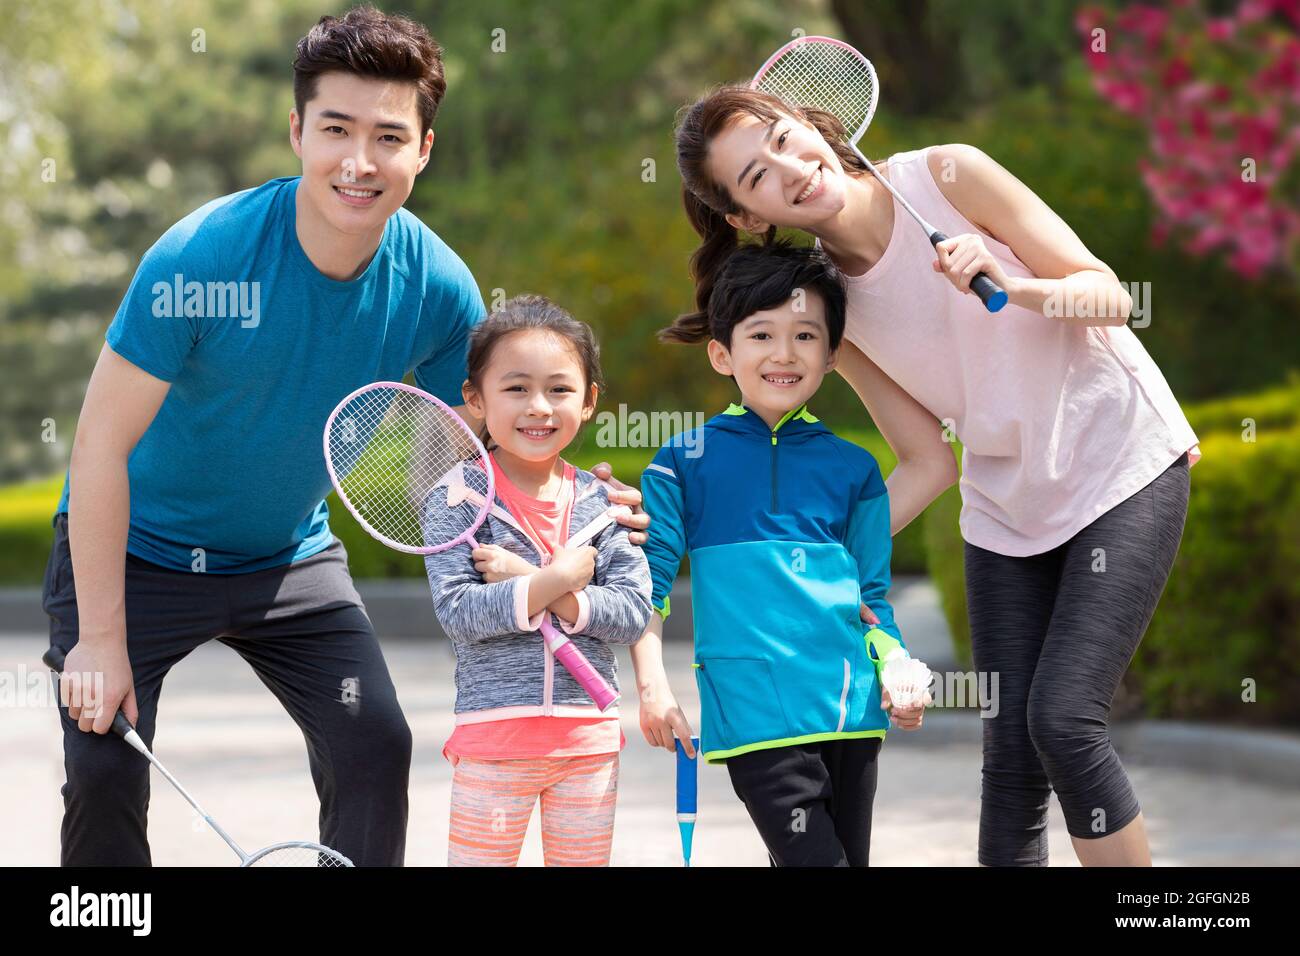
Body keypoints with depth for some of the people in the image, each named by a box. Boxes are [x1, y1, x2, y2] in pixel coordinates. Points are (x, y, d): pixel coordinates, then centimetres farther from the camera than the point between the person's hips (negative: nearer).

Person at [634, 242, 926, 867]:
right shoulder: (686, 461, 4)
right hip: (752, 713, -4)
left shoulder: (852, 469, 12)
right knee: (814, 859, -15)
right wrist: (653, 683, -6)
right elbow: (646, 585, 4)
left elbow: (873, 597, 15)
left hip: (851, 710, 4)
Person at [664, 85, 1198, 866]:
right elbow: (930, 463, 0)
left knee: (1062, 721, -16)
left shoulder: (949, 175, -17)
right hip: (1006, 505, 4)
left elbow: (1111, 297, -12)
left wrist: (1010, 285, -30)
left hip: (1125, 469, -4)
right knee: (1012, 754, -1)